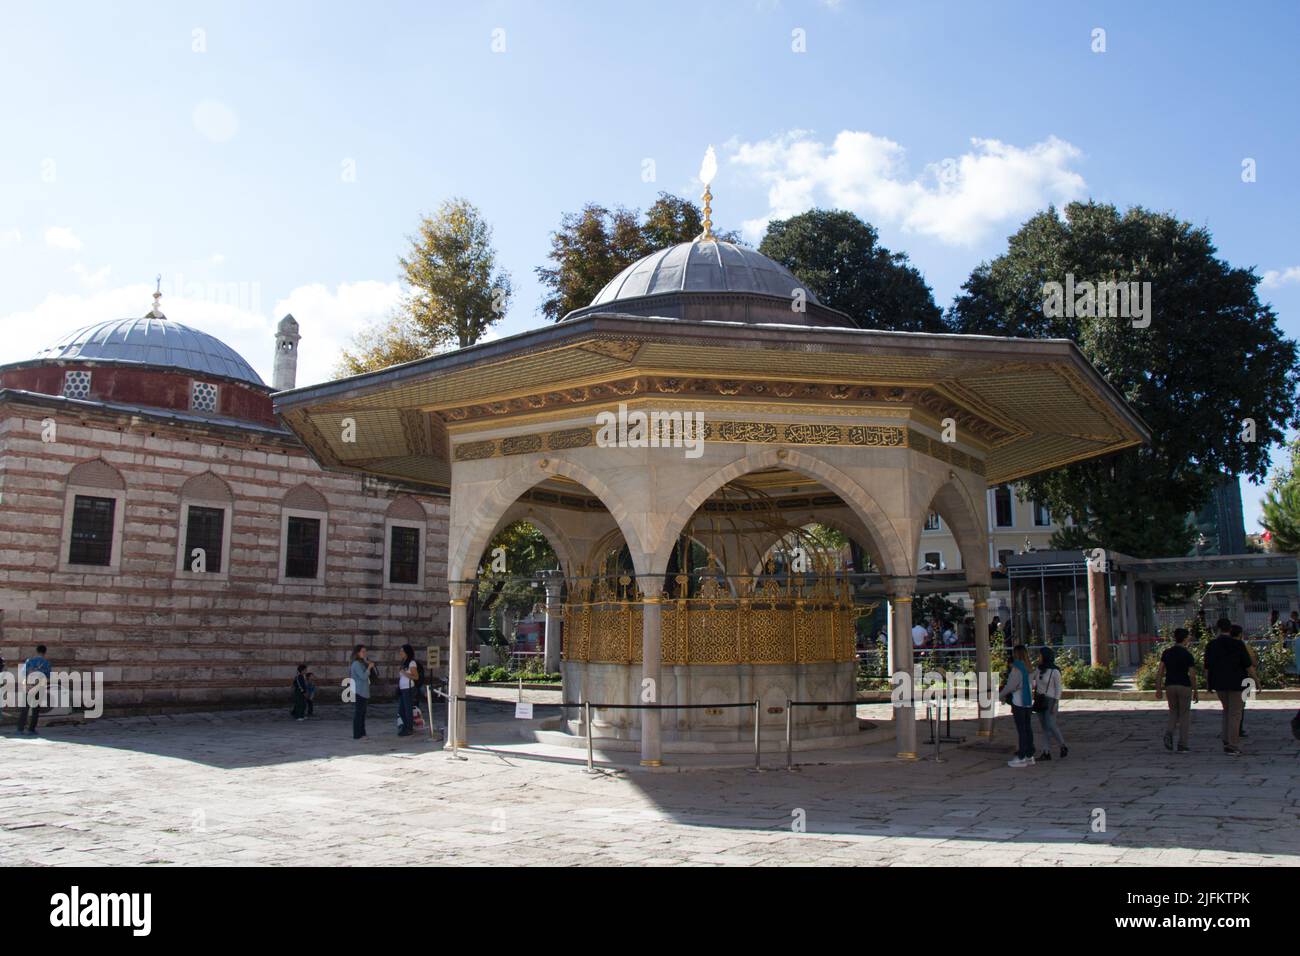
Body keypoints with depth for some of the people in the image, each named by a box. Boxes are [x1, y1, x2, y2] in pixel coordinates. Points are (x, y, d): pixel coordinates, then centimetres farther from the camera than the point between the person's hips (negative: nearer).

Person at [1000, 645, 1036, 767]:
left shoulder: (1016, 668, -15)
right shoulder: (1028, 668, 9)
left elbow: (1010, 686, -17)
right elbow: (1031, 685, 15)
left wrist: (1000, 696, -1)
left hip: (1019, 702, -8)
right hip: (1028, 702, 8)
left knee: (1021, 729, -5)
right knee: (1027, 728, 11)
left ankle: (1021, 758, -2)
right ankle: (1030, 755, 16)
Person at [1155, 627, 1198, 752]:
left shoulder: (1166, 652, 3)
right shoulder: (1188, 655, -8)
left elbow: (1160, 671, 0)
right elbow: (1192, 675, -9)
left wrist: (1158, 689, 5)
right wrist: (1195, 692, 0)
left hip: (1169, 686, 4)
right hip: (1184, 686, -3)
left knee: (1174, 712, 19)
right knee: (1184, 715, 7)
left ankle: (1169, 733, -7)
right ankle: (1182, 745, 7)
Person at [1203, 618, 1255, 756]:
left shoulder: (1211, 645, -1)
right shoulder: (1238, 644, -6)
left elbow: (1207, 668, 1)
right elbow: (1248, 666, -5)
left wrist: (1208, 683, 13)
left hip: (1218, 684, 3)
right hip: (1235, 683, -3)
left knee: (1227, 711, 20)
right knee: (1235, 713, 2)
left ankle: (1226, 740, 17)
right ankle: (1232, 745, -2)